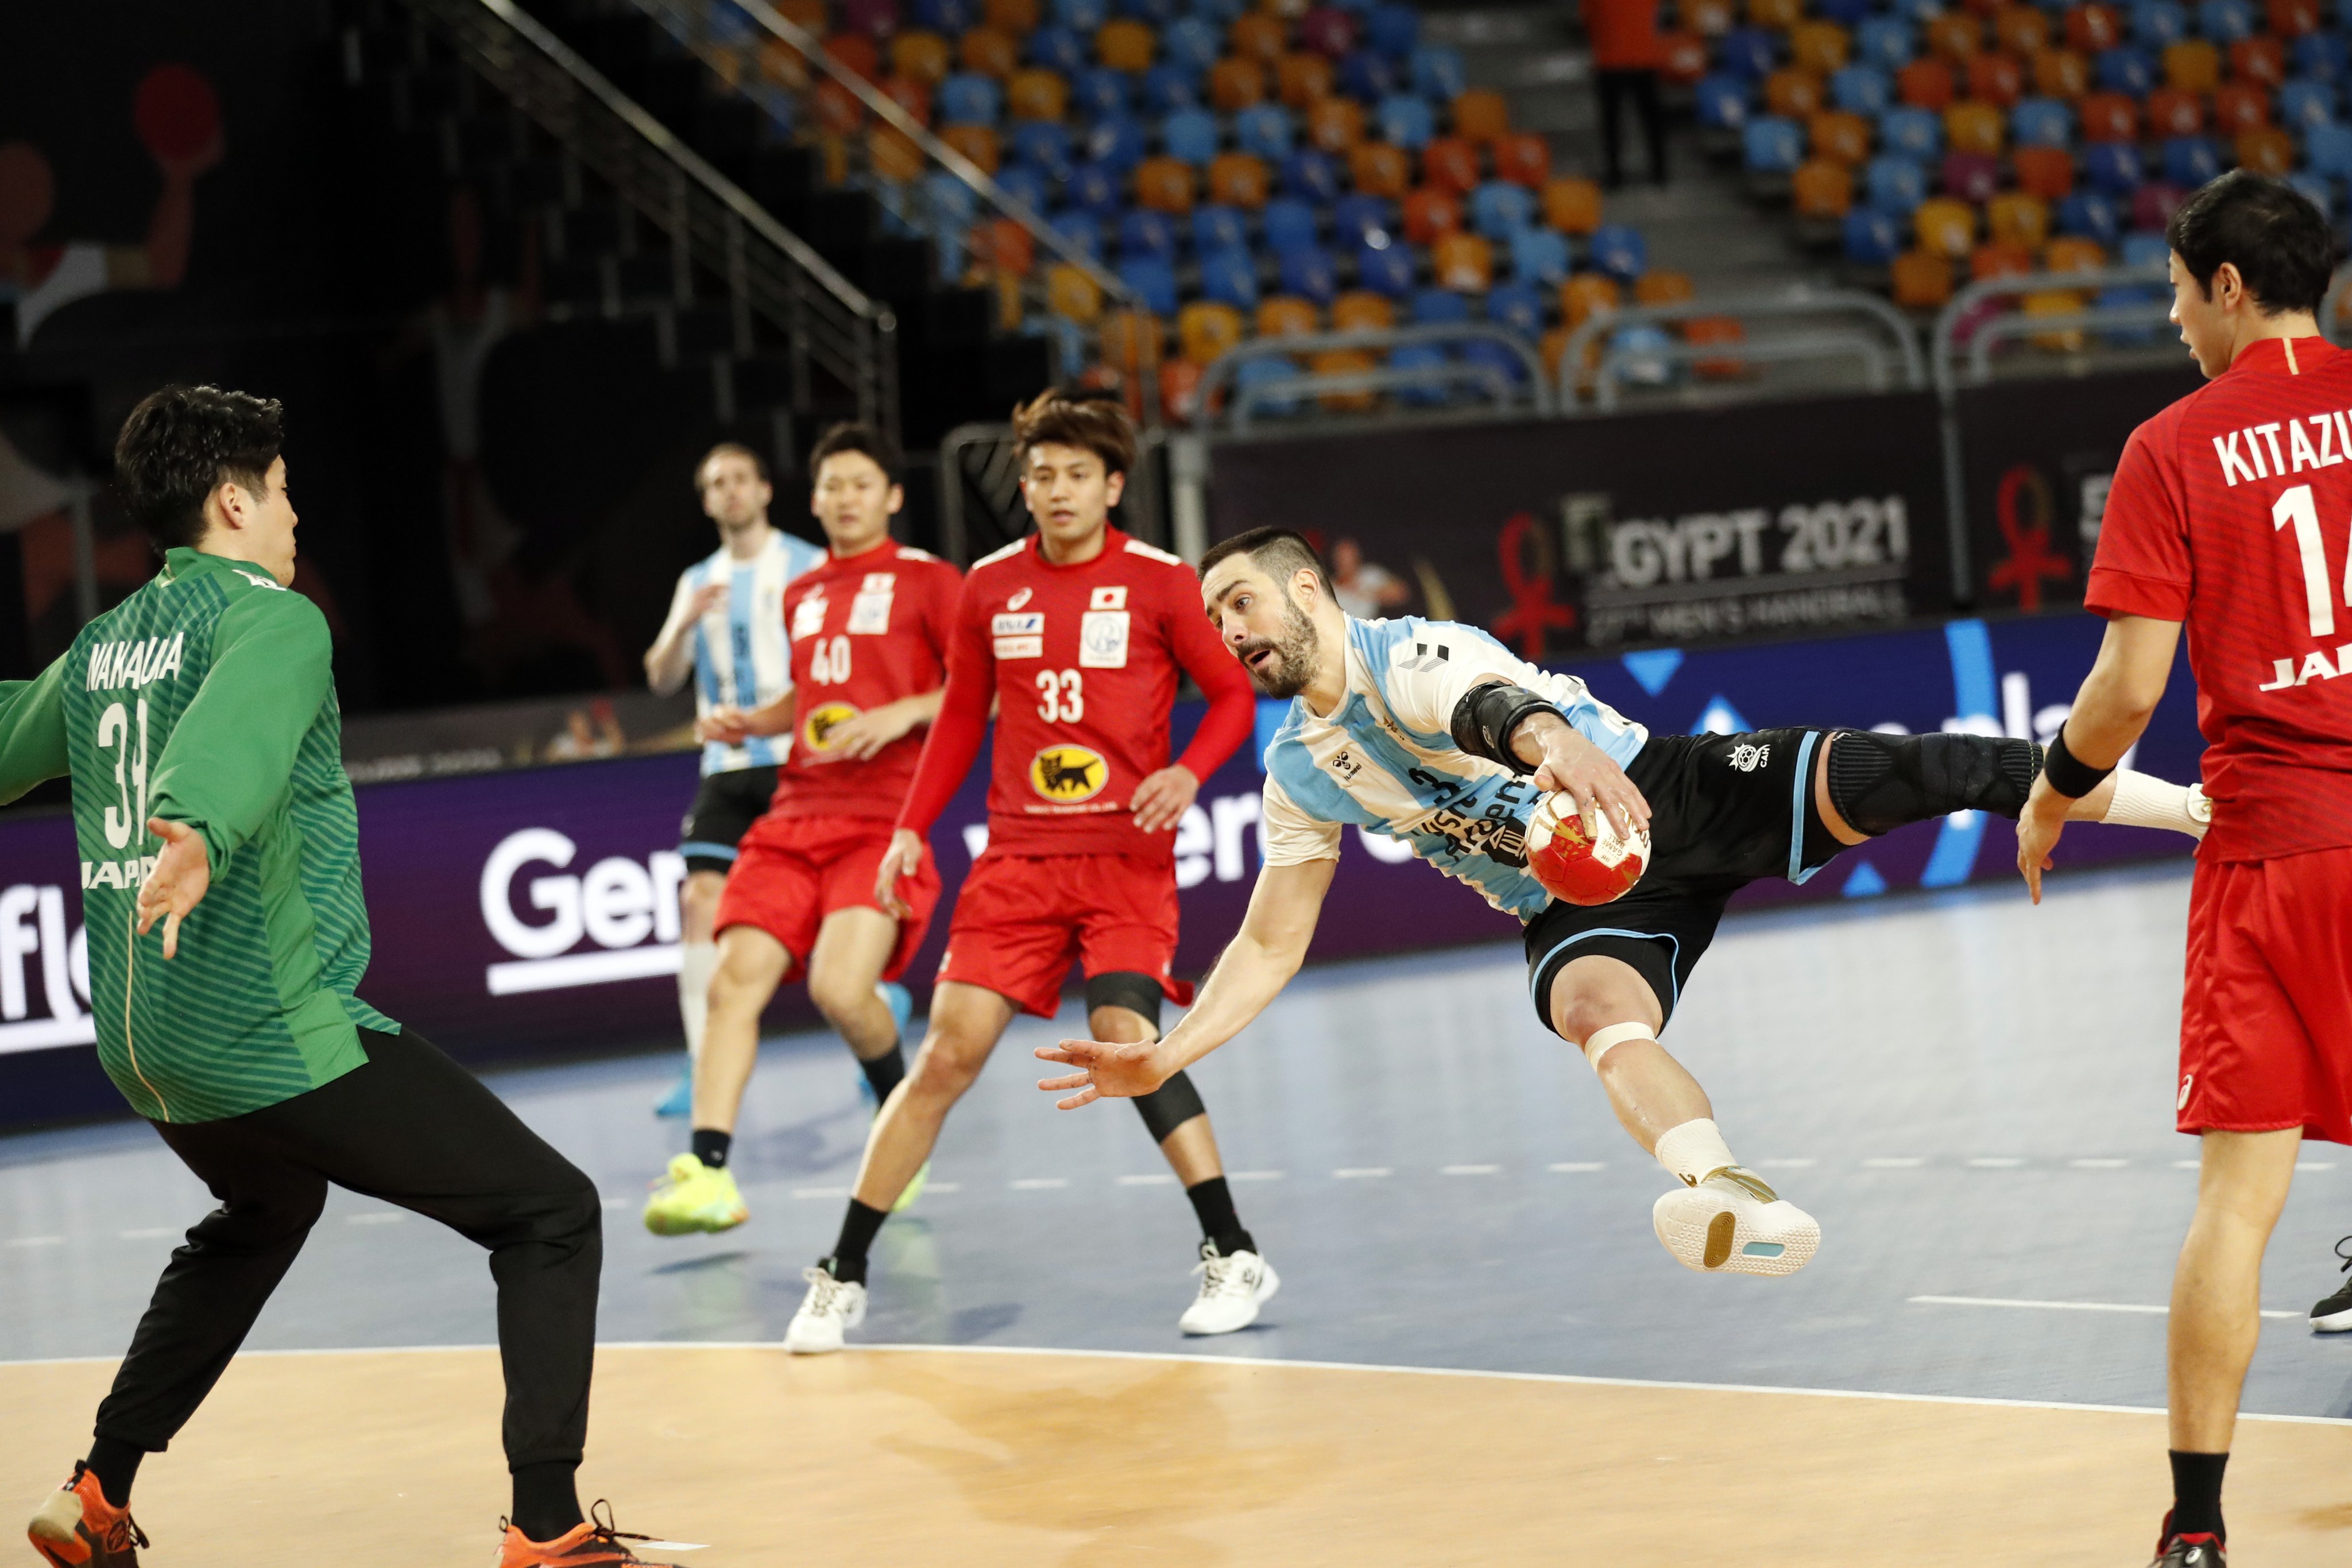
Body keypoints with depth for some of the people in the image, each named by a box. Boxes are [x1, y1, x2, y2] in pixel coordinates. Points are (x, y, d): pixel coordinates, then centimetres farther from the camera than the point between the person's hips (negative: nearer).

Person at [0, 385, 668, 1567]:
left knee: (261, 1217, 37)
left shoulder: (103, 645, 13)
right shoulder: (271, 618, -9)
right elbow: (239, 726, -31)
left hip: (139, 1045, 9)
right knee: (551, 1215, 0)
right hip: (273, 1029, -9)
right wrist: (198, 831, -51)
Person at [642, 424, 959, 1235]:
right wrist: (748, 722, 15)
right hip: (796, 816, 6)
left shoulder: (927, 581, 2)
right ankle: (708, 1173, -15)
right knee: (735, 978, -12)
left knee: (839, 986, -22)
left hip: (884, 820, -6)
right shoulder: (802, 596, 20)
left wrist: (902, 714, -16)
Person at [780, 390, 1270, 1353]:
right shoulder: (990, 586, 7)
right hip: (1019, 856, 3)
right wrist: (913, 828, 11)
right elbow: (962, 716, 17)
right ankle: (842, 1279, 5)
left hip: (1127, 852, -3)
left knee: (1127, 1041, -20)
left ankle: (1234, 1258, -8)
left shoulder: (1158, 582, -3)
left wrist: (1188, 773, -16)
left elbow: (1233, 695, 2)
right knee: (948, 1055, -3)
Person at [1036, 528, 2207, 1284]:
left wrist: (1557, 744, -64)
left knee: (1893, 777, -26)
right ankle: (1735, 1203, -63)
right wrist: (1164, 1057, 3)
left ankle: (2181, 802, -17)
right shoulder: (1298, 771, 8)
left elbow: (1494, 705, -40)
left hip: (1664, 793, -4)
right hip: (1579, 904, 4)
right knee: (1596, 1011, -33)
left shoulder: (1410, 657, -15)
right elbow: (1270, 944, 15)